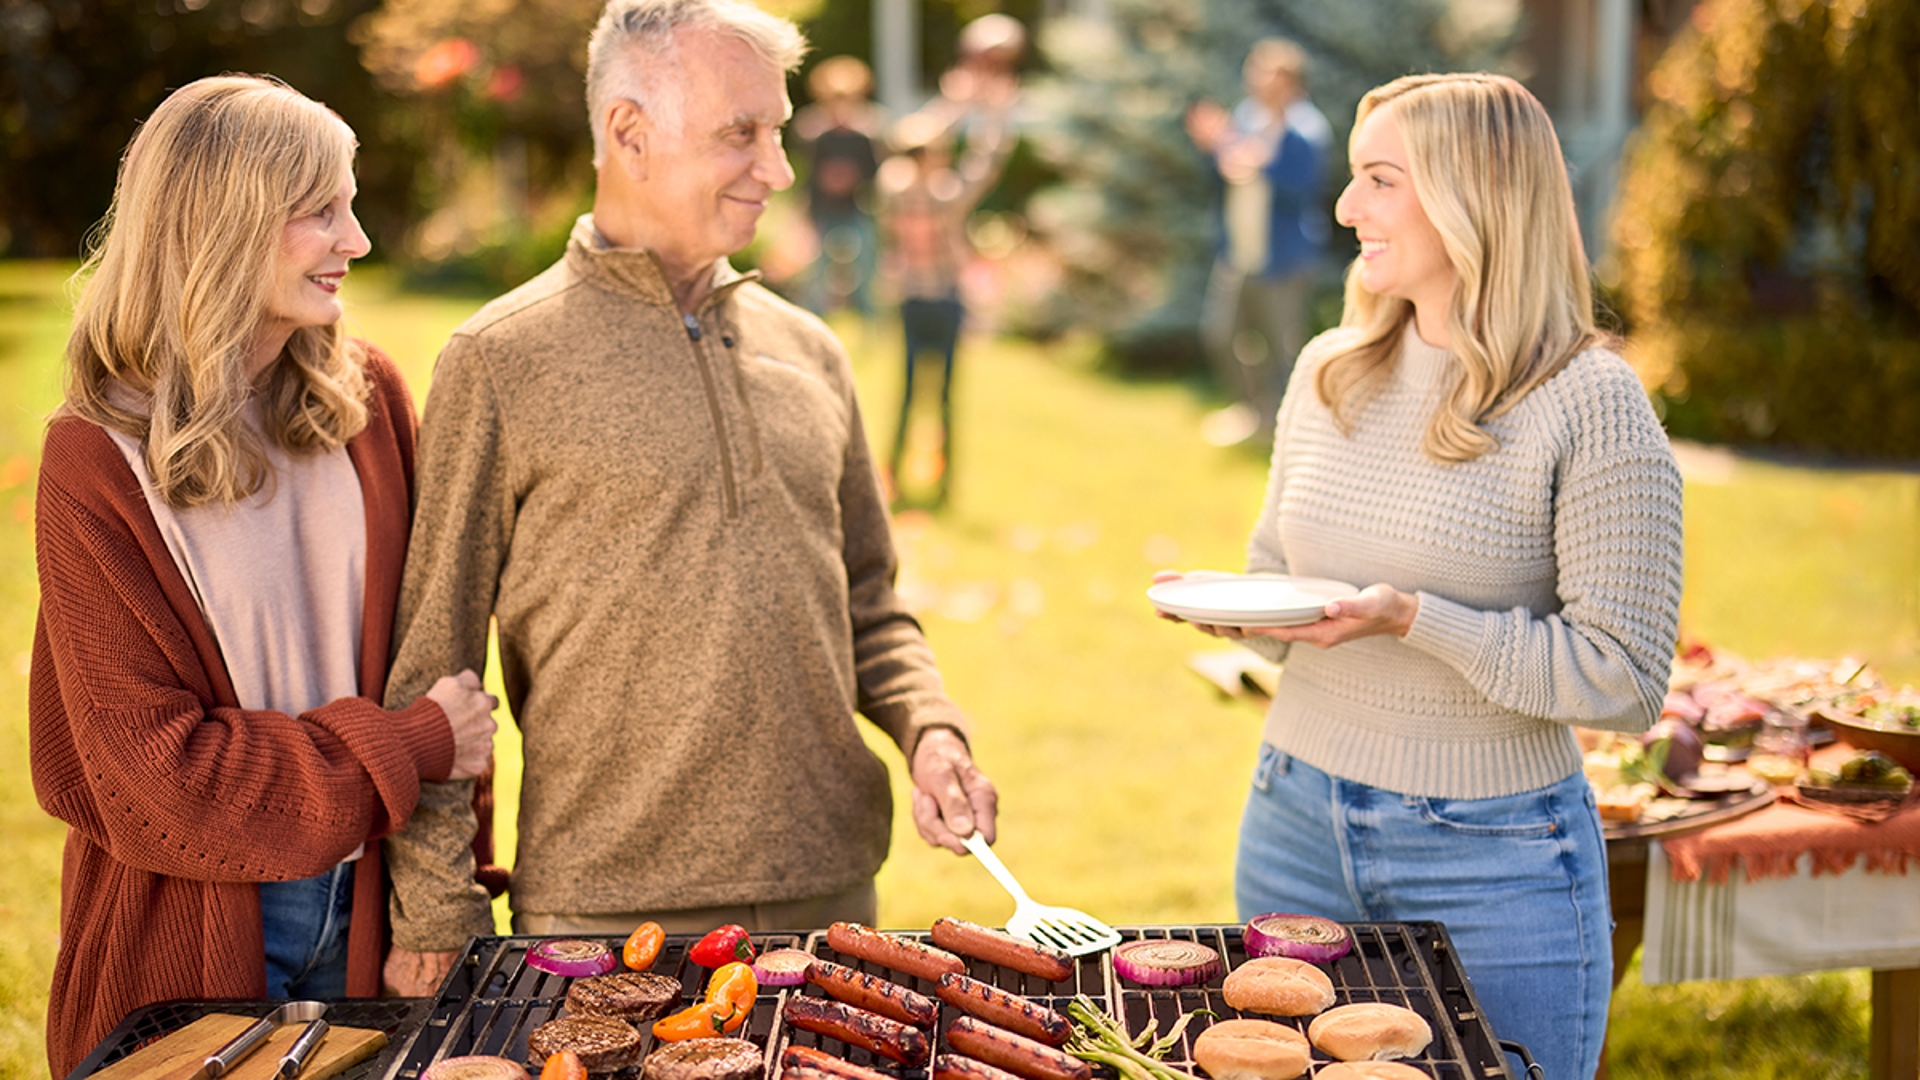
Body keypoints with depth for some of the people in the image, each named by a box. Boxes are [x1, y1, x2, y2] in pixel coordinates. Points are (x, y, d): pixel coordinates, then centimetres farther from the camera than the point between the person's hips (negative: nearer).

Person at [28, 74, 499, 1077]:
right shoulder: (98, 460, -13)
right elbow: (149, 756, -14)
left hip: (363, 907, 4)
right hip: (191, 930, -4)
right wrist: (410, 747, -14)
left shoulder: (367, 397, 0)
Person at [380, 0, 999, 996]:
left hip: (832, 896, 5)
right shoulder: (499, 363, -5)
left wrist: (929, 728, -2)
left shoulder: (807, 351, 10)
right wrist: (436, 920, -6)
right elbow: (432, 665, -4)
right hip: (601, 915, -4)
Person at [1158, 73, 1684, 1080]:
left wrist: (1412, 619, -24)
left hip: (1493, 862, -5)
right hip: (1296, 825, 5)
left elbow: (1623, 678, -16)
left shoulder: (1588, 402, -13)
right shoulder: (1329, 370, 5)